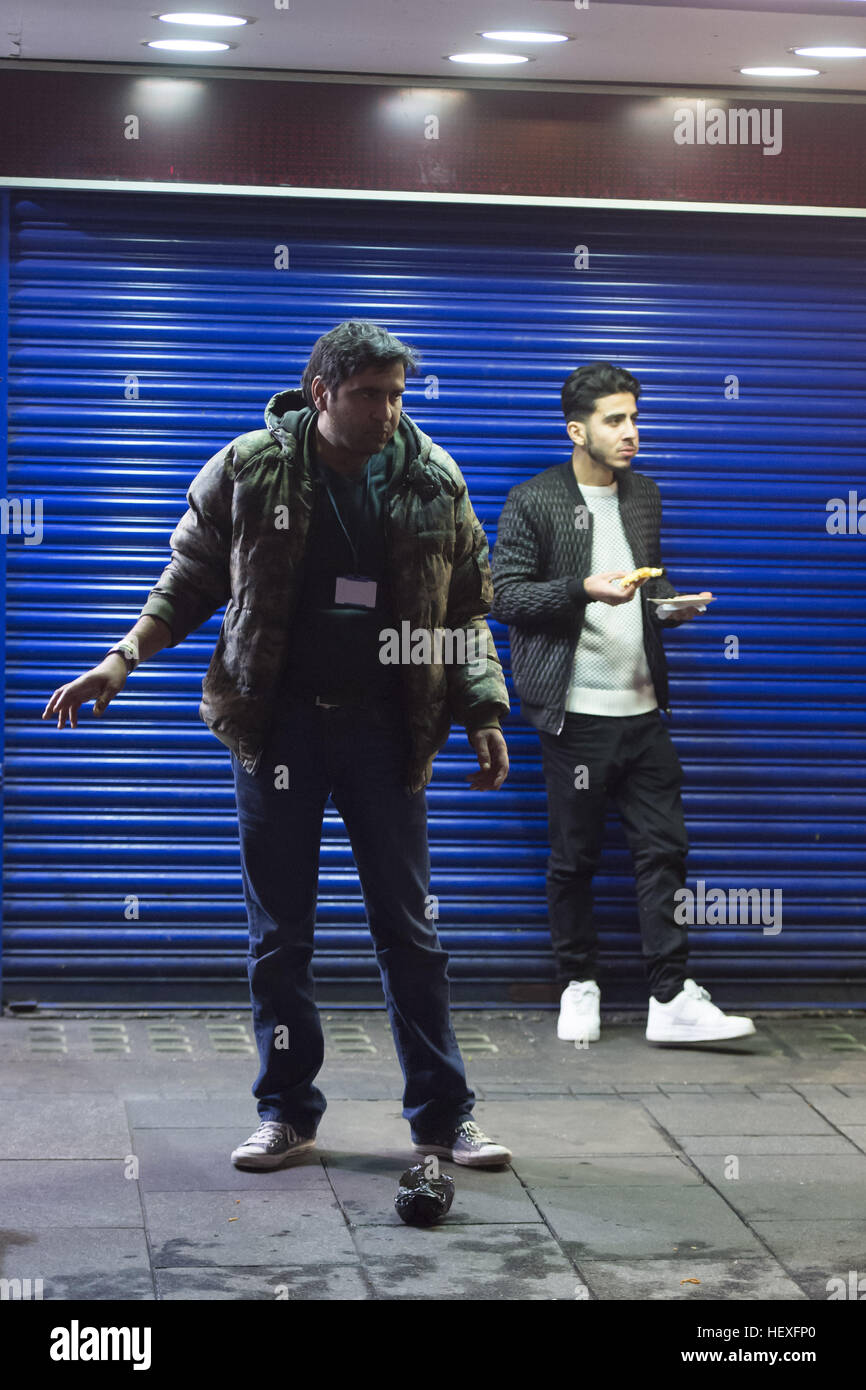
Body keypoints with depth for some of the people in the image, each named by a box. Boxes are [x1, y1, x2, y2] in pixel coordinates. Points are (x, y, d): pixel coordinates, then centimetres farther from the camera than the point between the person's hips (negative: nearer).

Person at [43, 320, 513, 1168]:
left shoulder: (433, 482, 2)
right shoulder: (248, 471, -2)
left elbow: (465, 610, 9)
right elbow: (191, 581, 6)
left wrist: (483, 714, 2)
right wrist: (123, 659, -6)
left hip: (385, 729, 1)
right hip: (278, 724, -1)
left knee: (409, 927, 4)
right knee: (278, 931, 5)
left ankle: (442, 1116, 12)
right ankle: (287, 1113, 17)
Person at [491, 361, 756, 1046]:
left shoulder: (644, 495, 15)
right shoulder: (533, 501, -4)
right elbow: (505, 594, -7)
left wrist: (669, 605, 1)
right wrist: (584, 591, -21)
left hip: (642, 708, 5)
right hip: (577, 713, -5)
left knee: (665, 848, 0)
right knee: (575, 858, 4)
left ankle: (672, 1000, 3)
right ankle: (579, 988, 18)